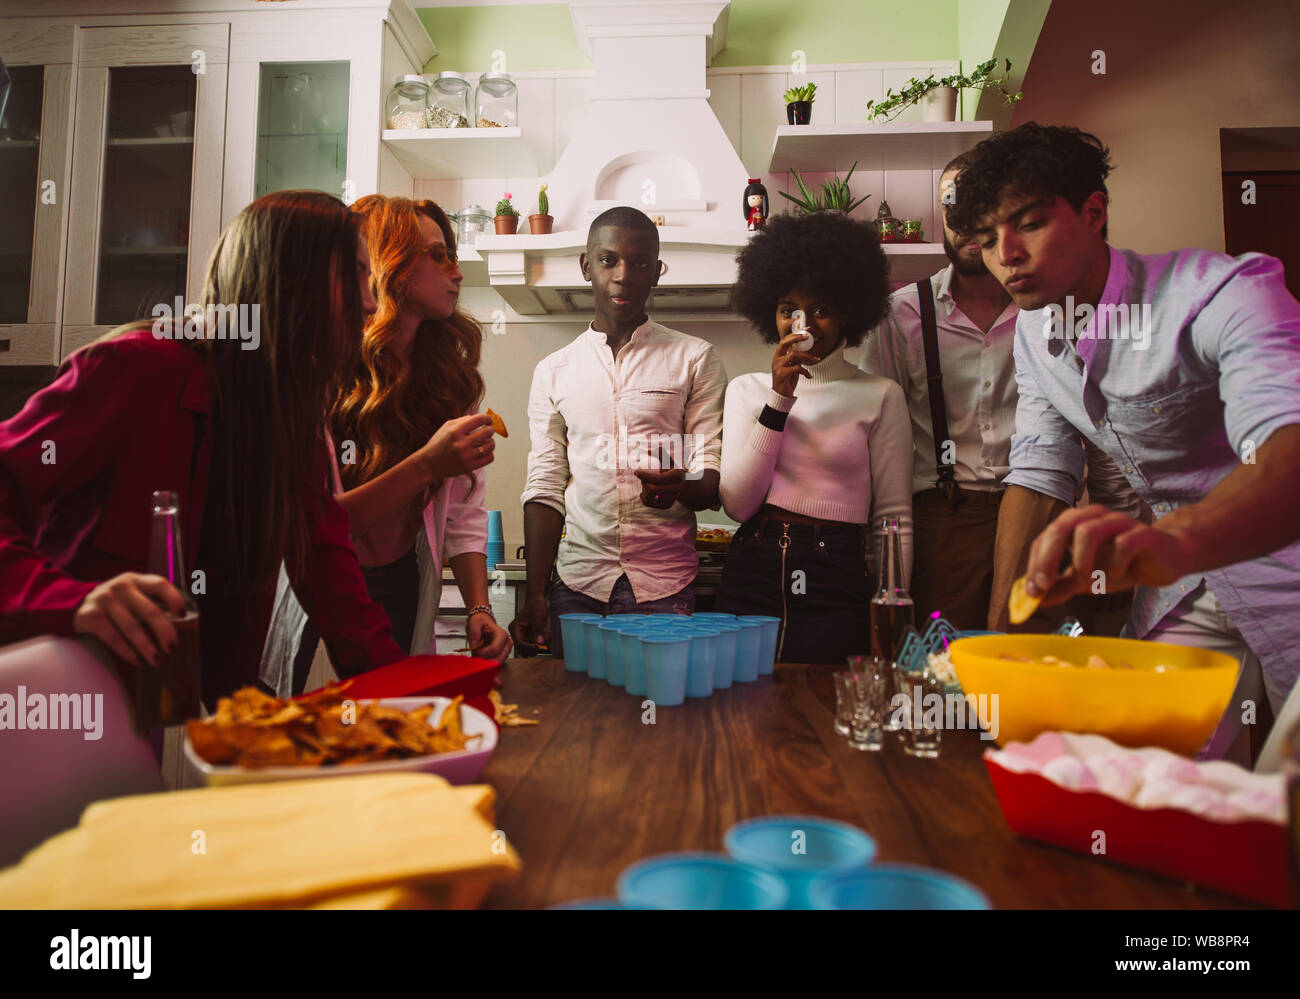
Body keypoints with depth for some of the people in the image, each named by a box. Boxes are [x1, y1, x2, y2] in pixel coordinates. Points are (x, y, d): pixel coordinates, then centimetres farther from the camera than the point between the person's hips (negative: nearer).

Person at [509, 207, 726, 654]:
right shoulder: (553, 372, 10)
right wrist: (535, 595, -3)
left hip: (666, 586, -1)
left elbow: (715, 476, 0)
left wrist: (681, 487, -24)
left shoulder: (695, 359, 5)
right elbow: (545, 487, 7)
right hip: (578, 583, 2)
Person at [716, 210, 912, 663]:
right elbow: (737, 503, -2)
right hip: (751, 575, 2)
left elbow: (894, 515, 3)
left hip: (836, 581, -1)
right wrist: (780, 399, -8)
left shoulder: (880, 395, 3)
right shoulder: (746, 389, 9)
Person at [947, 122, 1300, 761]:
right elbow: (1039, 478, -2)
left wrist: (1172, 539, -60)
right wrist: (997, 633, -12)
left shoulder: (1223, 292, -23)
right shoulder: (1035, 332, -1)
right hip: (1188, 574, 5)